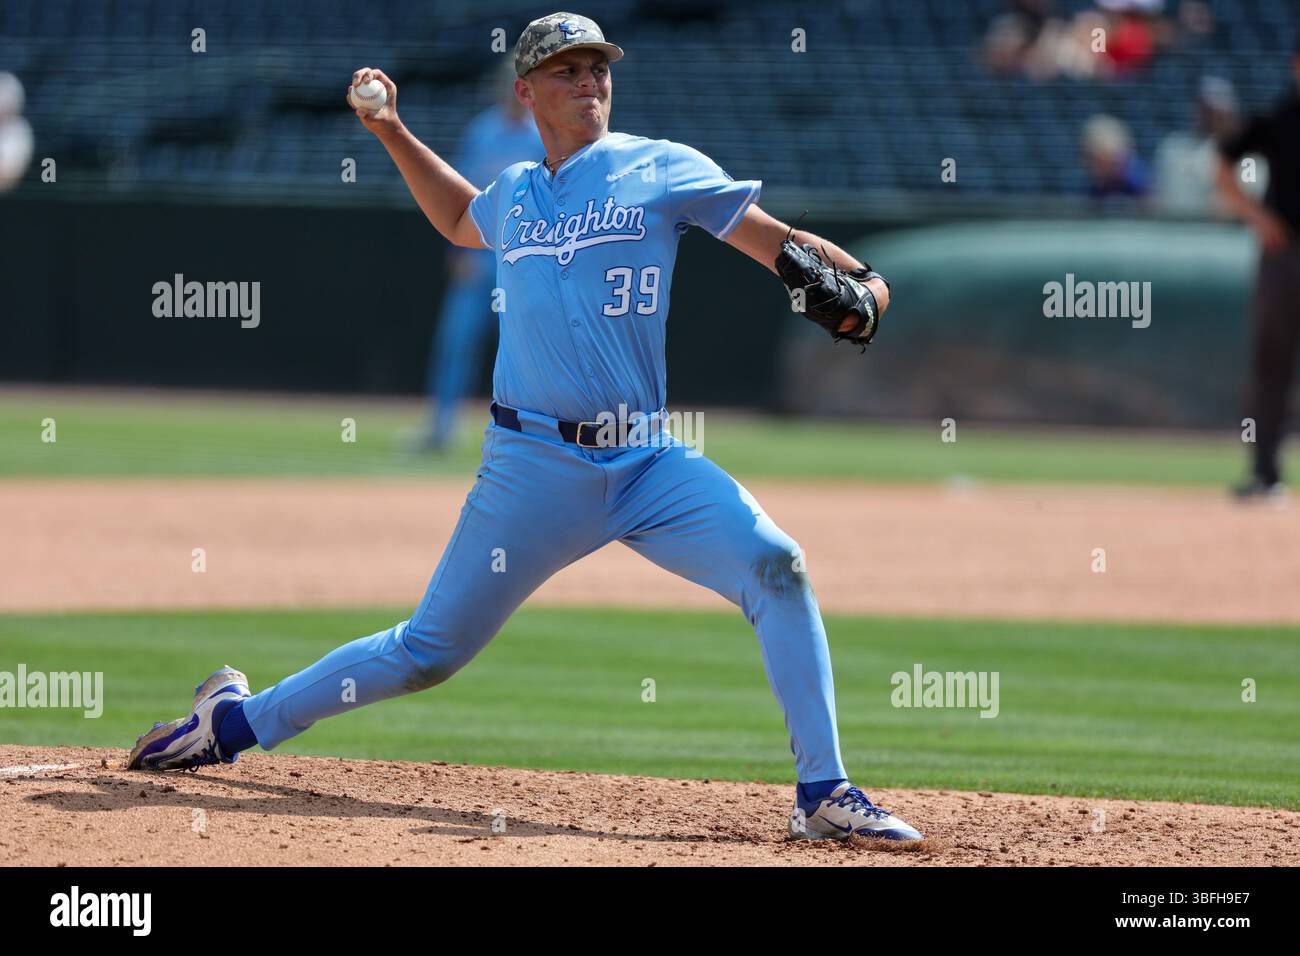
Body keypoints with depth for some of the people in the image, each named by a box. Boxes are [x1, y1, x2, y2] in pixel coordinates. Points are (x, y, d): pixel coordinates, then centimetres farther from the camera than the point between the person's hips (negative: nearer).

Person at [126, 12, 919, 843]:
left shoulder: (662, 170, 2)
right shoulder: (513, 195, 13)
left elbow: (781, 243, -4)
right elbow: (460, 220, 38)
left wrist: (860, 286, -22)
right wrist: (393, 134, 29)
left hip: (646, 463, -1)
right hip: (534, 465, 1)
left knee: (775, 568, -24)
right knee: (429, 651, 5)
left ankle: (825, 797, -20)